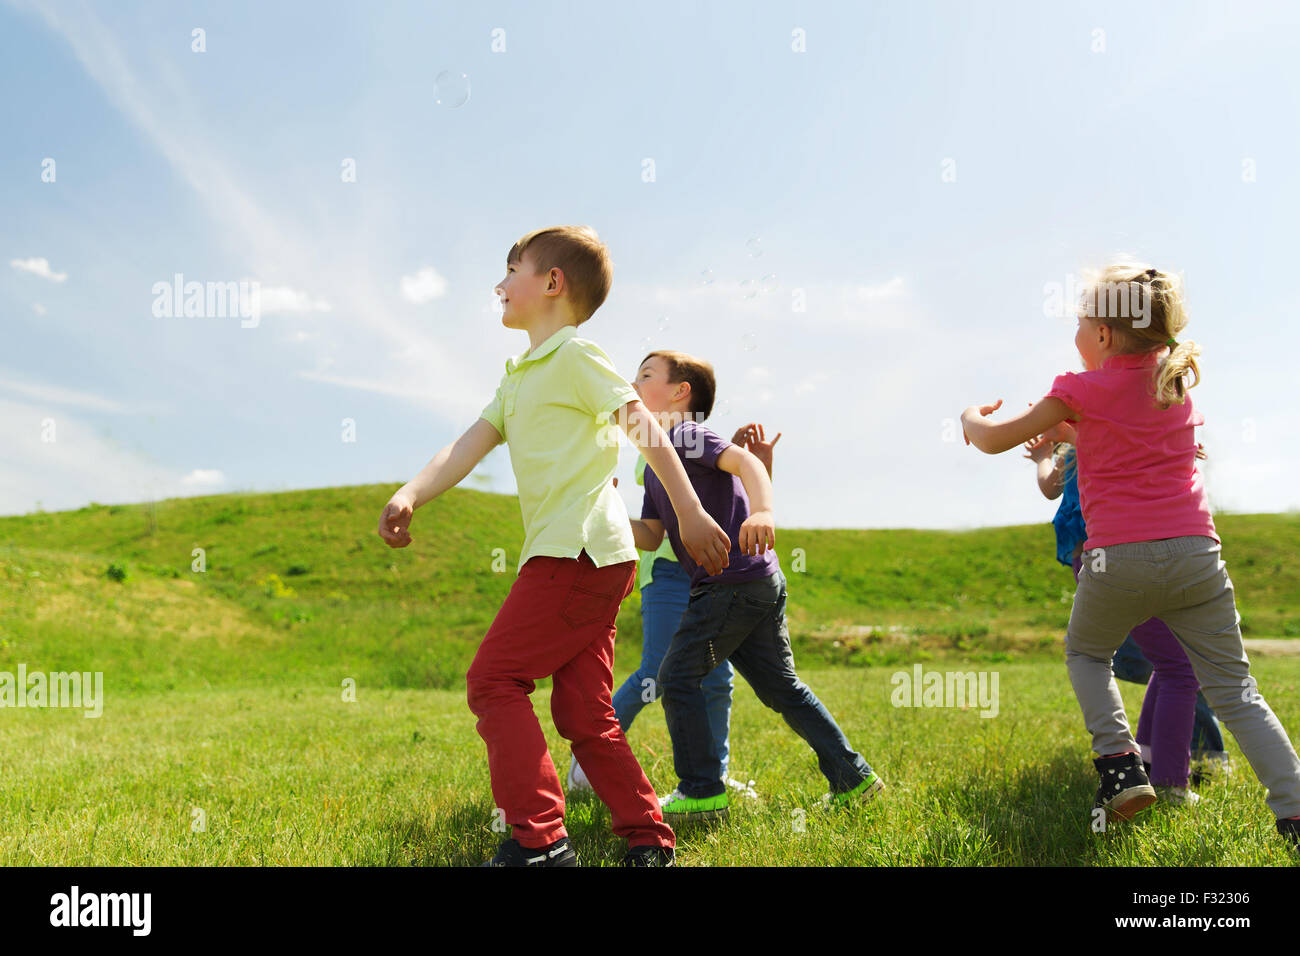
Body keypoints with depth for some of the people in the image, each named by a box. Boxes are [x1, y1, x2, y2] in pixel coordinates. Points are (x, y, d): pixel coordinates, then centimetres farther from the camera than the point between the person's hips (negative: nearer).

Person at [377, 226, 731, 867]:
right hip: (581, 558, 9)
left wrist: (690, 513, -18)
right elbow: (469, 445, 13)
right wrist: (411, 495, -4)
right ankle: (649, 841, 10)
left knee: (494, 678, -9)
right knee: (582, 711, 8)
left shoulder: (575, 354, -3)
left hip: (576, 550, -9)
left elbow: (645, 427, -11)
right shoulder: (518, 378, 25)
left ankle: (539, 839, -10)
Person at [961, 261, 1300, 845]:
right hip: (1196, 551, 4)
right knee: (1233, 688, 8)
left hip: (1120, 557, -3)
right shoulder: (1177, 378, 13)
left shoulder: (1086, 390, -2)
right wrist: (1068, 430, 32)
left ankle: (1120, 764, 6)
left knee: (1085, 651, 24)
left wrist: (973, 418, 22)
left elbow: (993, 442, 3)